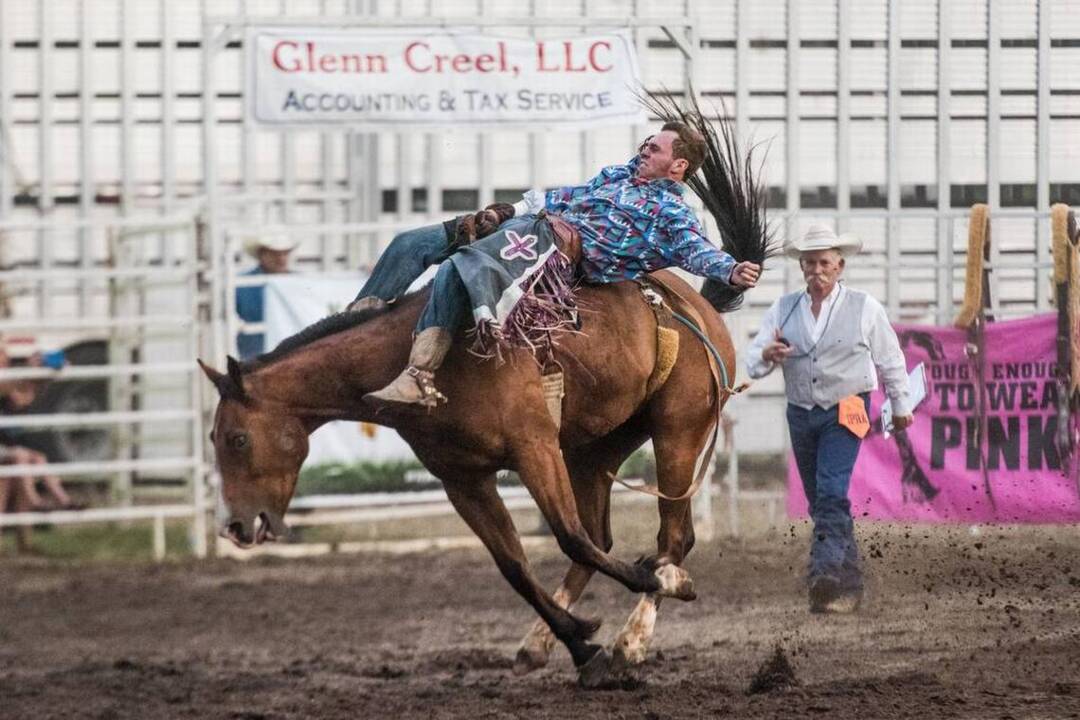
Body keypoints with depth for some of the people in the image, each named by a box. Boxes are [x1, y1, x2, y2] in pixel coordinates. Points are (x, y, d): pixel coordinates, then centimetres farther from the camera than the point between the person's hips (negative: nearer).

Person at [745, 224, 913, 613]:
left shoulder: (864, 308, -2)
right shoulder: (784, 309, 4)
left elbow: (889, 359, 8)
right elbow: (753, 359, -1)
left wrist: (900, 406, 15)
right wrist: (768, 355, -25)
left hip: (845, 413, -5)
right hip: (801, 415, 5)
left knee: (831, 494, -21)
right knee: (819, 503, 11)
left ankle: (827, 576, -31)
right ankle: (849, 578, 22)